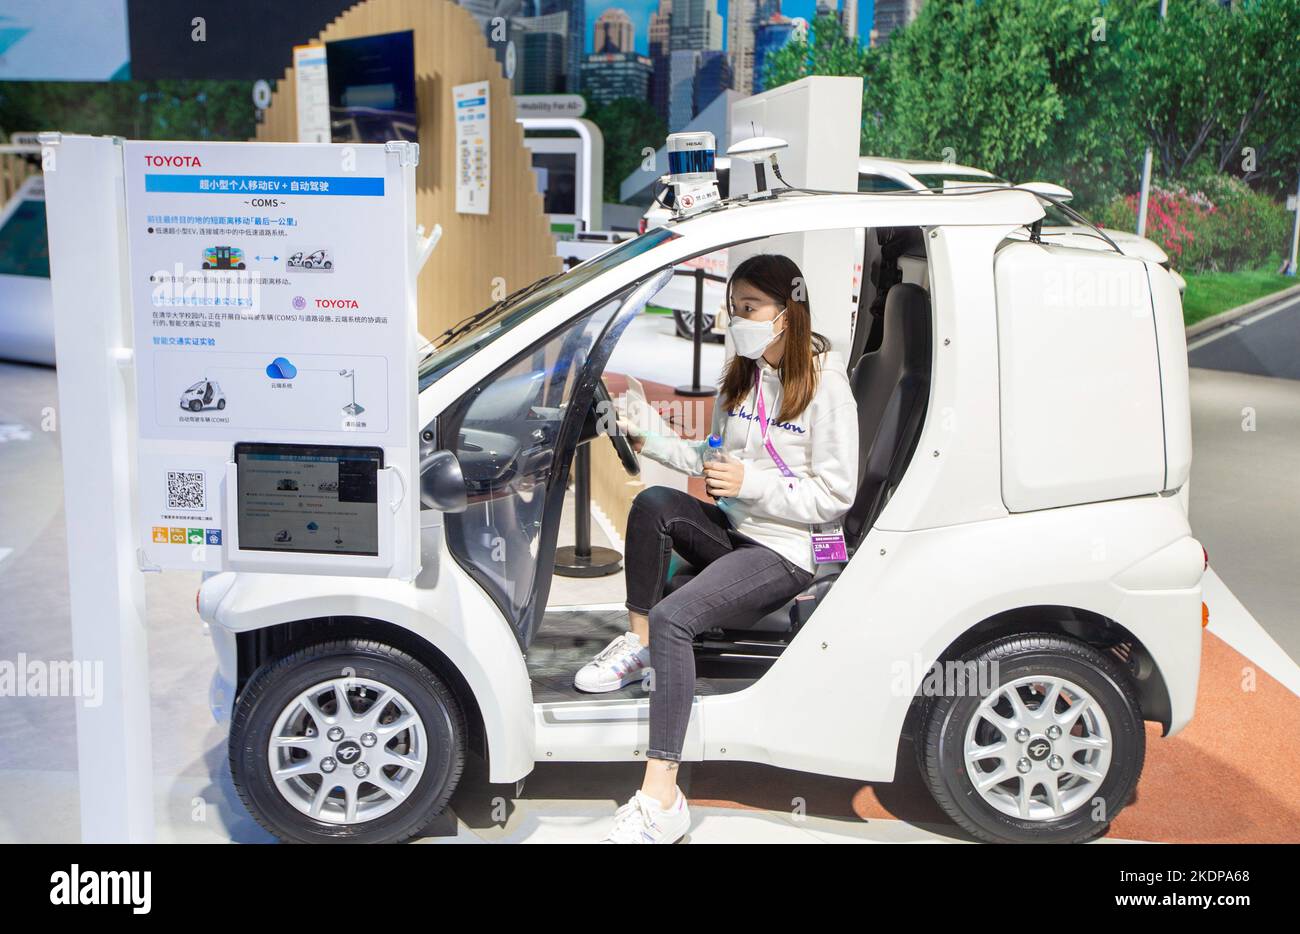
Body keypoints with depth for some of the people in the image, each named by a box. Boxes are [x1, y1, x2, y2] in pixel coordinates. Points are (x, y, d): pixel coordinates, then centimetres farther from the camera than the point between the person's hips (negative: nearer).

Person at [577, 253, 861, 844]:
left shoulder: (825, 385, -11)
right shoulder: (740, 377, 11)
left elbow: (834, 495, -12)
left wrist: (749, 481, -21)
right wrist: (655, 442, 3)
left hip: (786, 552, -7)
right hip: (733, 531, 7)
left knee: (672, 617, -29)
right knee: (653, 503, -24)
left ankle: (662, 799, -27)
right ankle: (637, 646, -7)